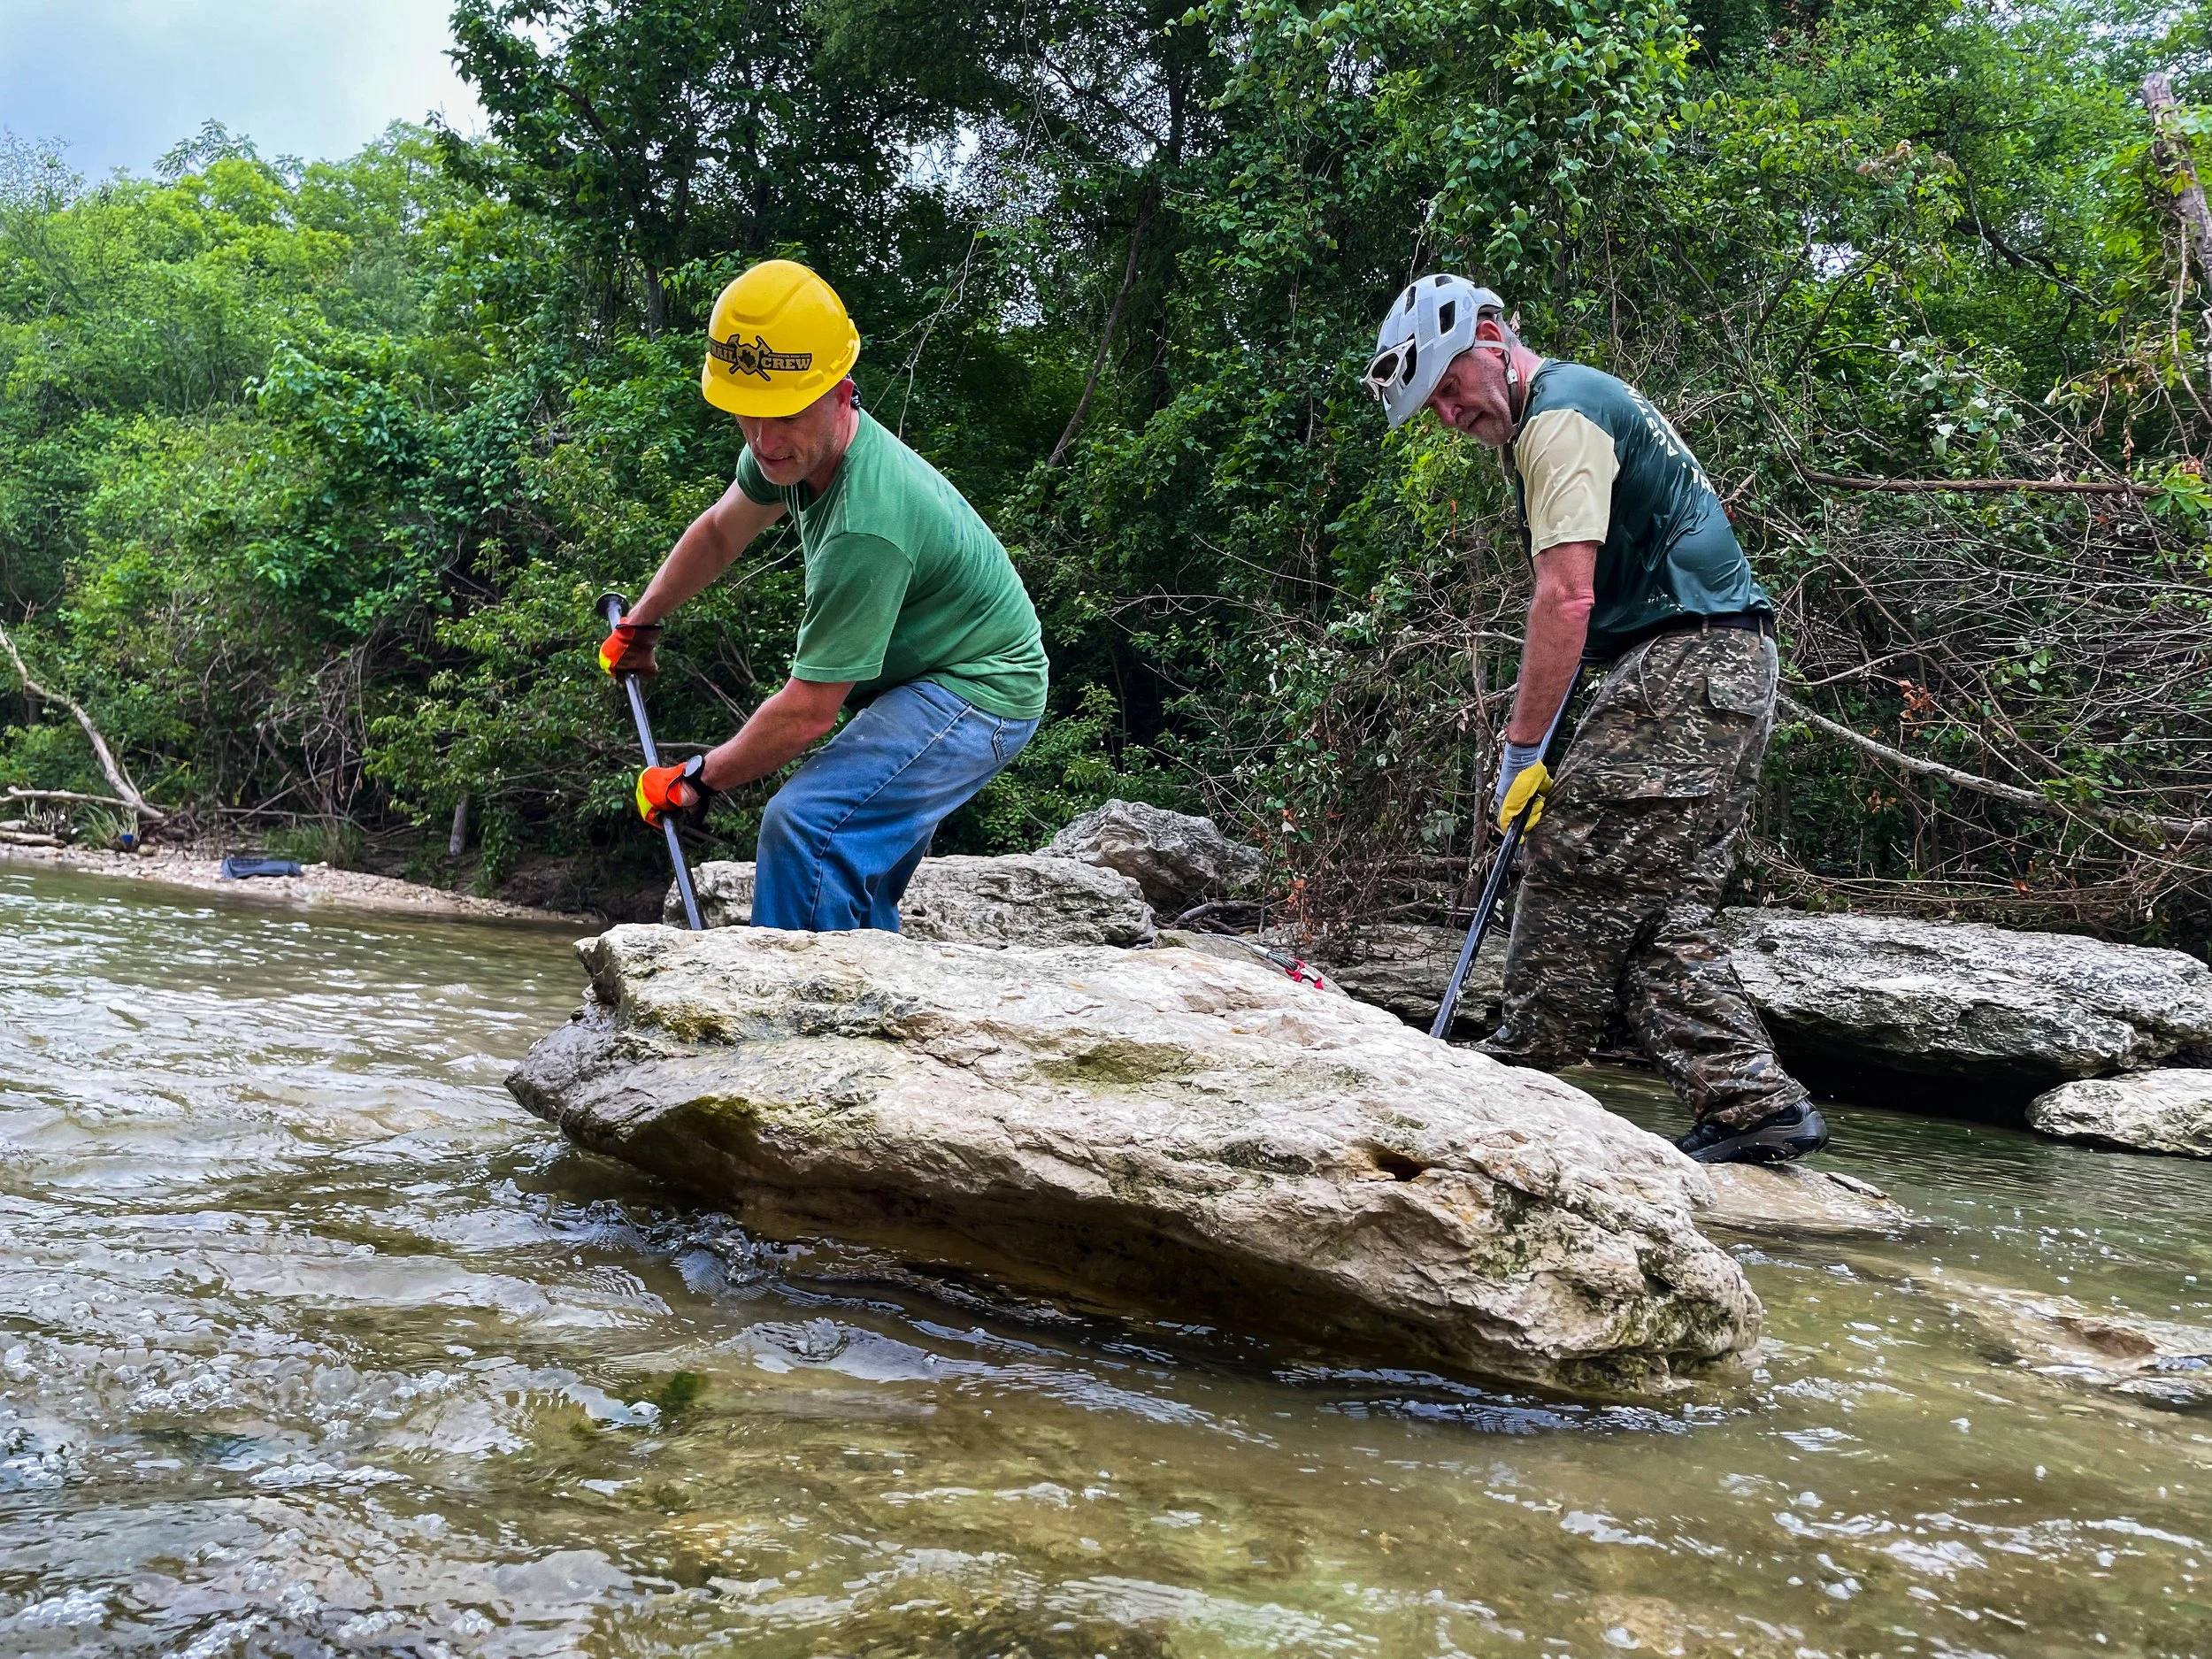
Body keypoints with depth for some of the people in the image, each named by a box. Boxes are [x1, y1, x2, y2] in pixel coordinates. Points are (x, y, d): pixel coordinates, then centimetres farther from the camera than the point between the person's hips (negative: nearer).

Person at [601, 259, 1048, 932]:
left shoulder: (866, 528, -34)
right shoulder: (795, 442, -6)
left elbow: (809, 710, -27)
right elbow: (720, 531, 16)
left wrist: (696, 779, -13)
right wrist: (638, 624, 24)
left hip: (977, 690, -10)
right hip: (927, 680, 10)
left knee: (806, 824, -27)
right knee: (855, 885, 17)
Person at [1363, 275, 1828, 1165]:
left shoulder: (1558, 414, -9)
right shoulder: (1587, 401, 24)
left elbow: (1565, 599, -18)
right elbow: (1598, 596, 25)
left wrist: (1521, 749, -13)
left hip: (1683, 665, -11)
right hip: (1731, 667, 11)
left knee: (1576, 878, -8)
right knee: (1660, 910, 7)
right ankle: (1754, 1104, 3)